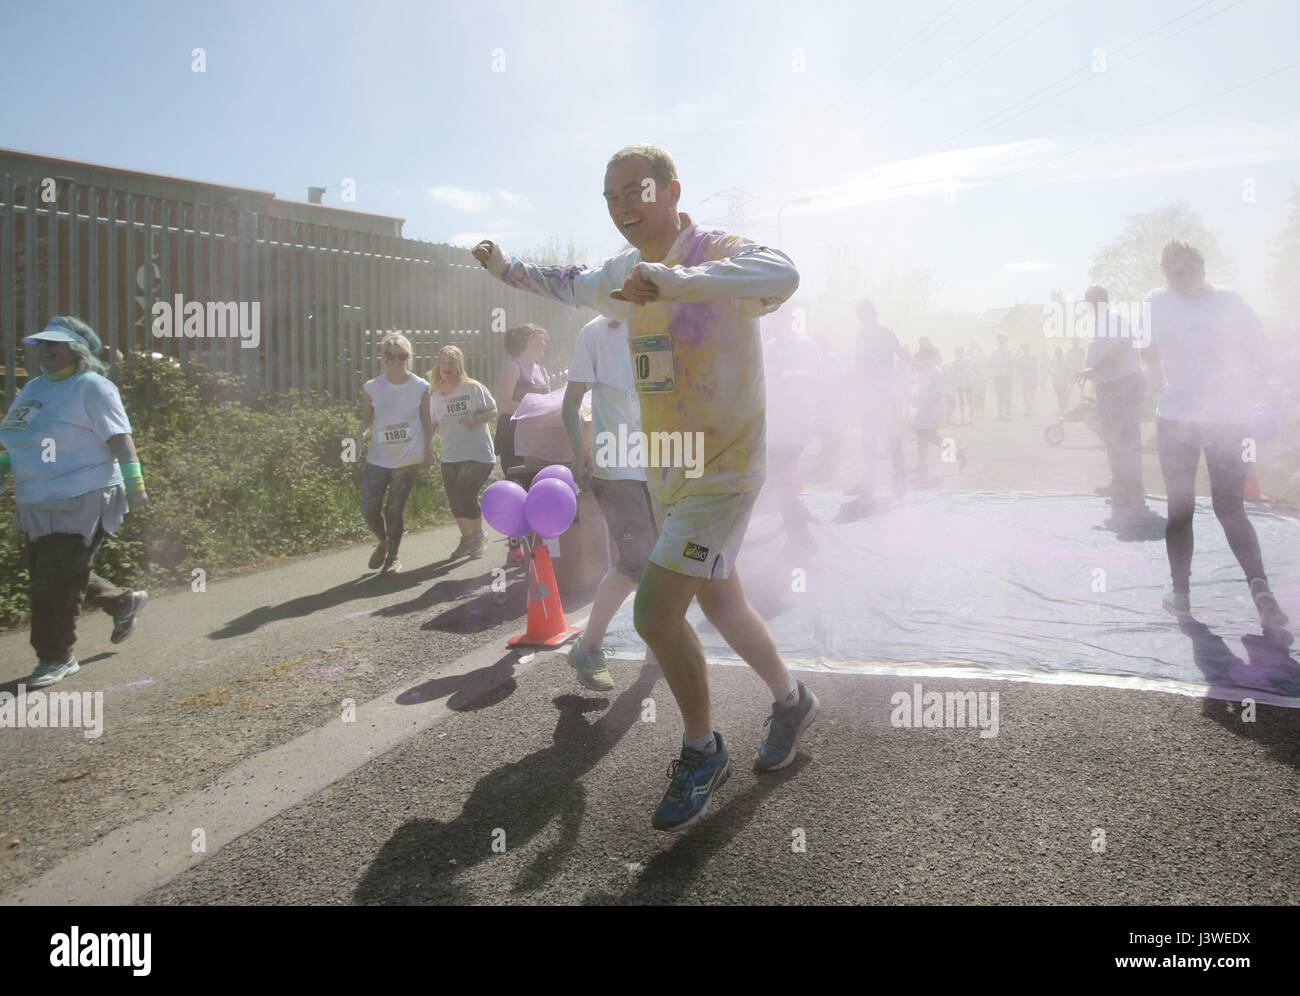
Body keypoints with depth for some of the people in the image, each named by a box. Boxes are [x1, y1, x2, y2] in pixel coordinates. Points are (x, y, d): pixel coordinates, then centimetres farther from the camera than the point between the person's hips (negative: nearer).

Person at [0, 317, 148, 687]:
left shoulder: (91, 387, -9)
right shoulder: (35, 387, 16)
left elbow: (120, 439, -14)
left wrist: (134, 486, -17)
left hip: (80, 503, -9)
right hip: (38, 505, 9)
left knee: (56, 582, -5)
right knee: (46, 576, 17)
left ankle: (56, 658, 9)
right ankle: (124, 602, 34)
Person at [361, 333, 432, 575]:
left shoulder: (420, 387, -2)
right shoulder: (373, 387, -1)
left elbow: (426, 421, 5)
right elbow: (368, 419, 9)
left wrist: (428, 450, 2)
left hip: (408, 459, -2)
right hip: (378, 457, 2)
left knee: (394, 511, -2)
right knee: (369, 510, -1)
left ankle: (393, 556, 20)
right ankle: (383, 542, 31)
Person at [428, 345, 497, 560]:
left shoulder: (473, 388, -5)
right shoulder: (435, 395, 7)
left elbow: (493, 413, -4)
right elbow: (431, 424, 14)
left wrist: (476, 418, -22)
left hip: (478, 454, -5)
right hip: (449, 457, 5)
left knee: (465, 495, -15)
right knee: (455, 501, 8)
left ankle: (478, 536, 10)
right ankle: (466, 539, 32)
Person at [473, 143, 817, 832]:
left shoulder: (720, 253, -16)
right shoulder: (624, 274, 8)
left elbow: (780, 275, -41)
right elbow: (572, 286, 31)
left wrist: (673, 280, -49)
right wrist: (507, 269, 24)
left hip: (722, 471, -8)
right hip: (666, 474, 8)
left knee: (655, 615, -13)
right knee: (720, 605, 19)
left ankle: (702, 753, 11)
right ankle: (791, 701, 43)